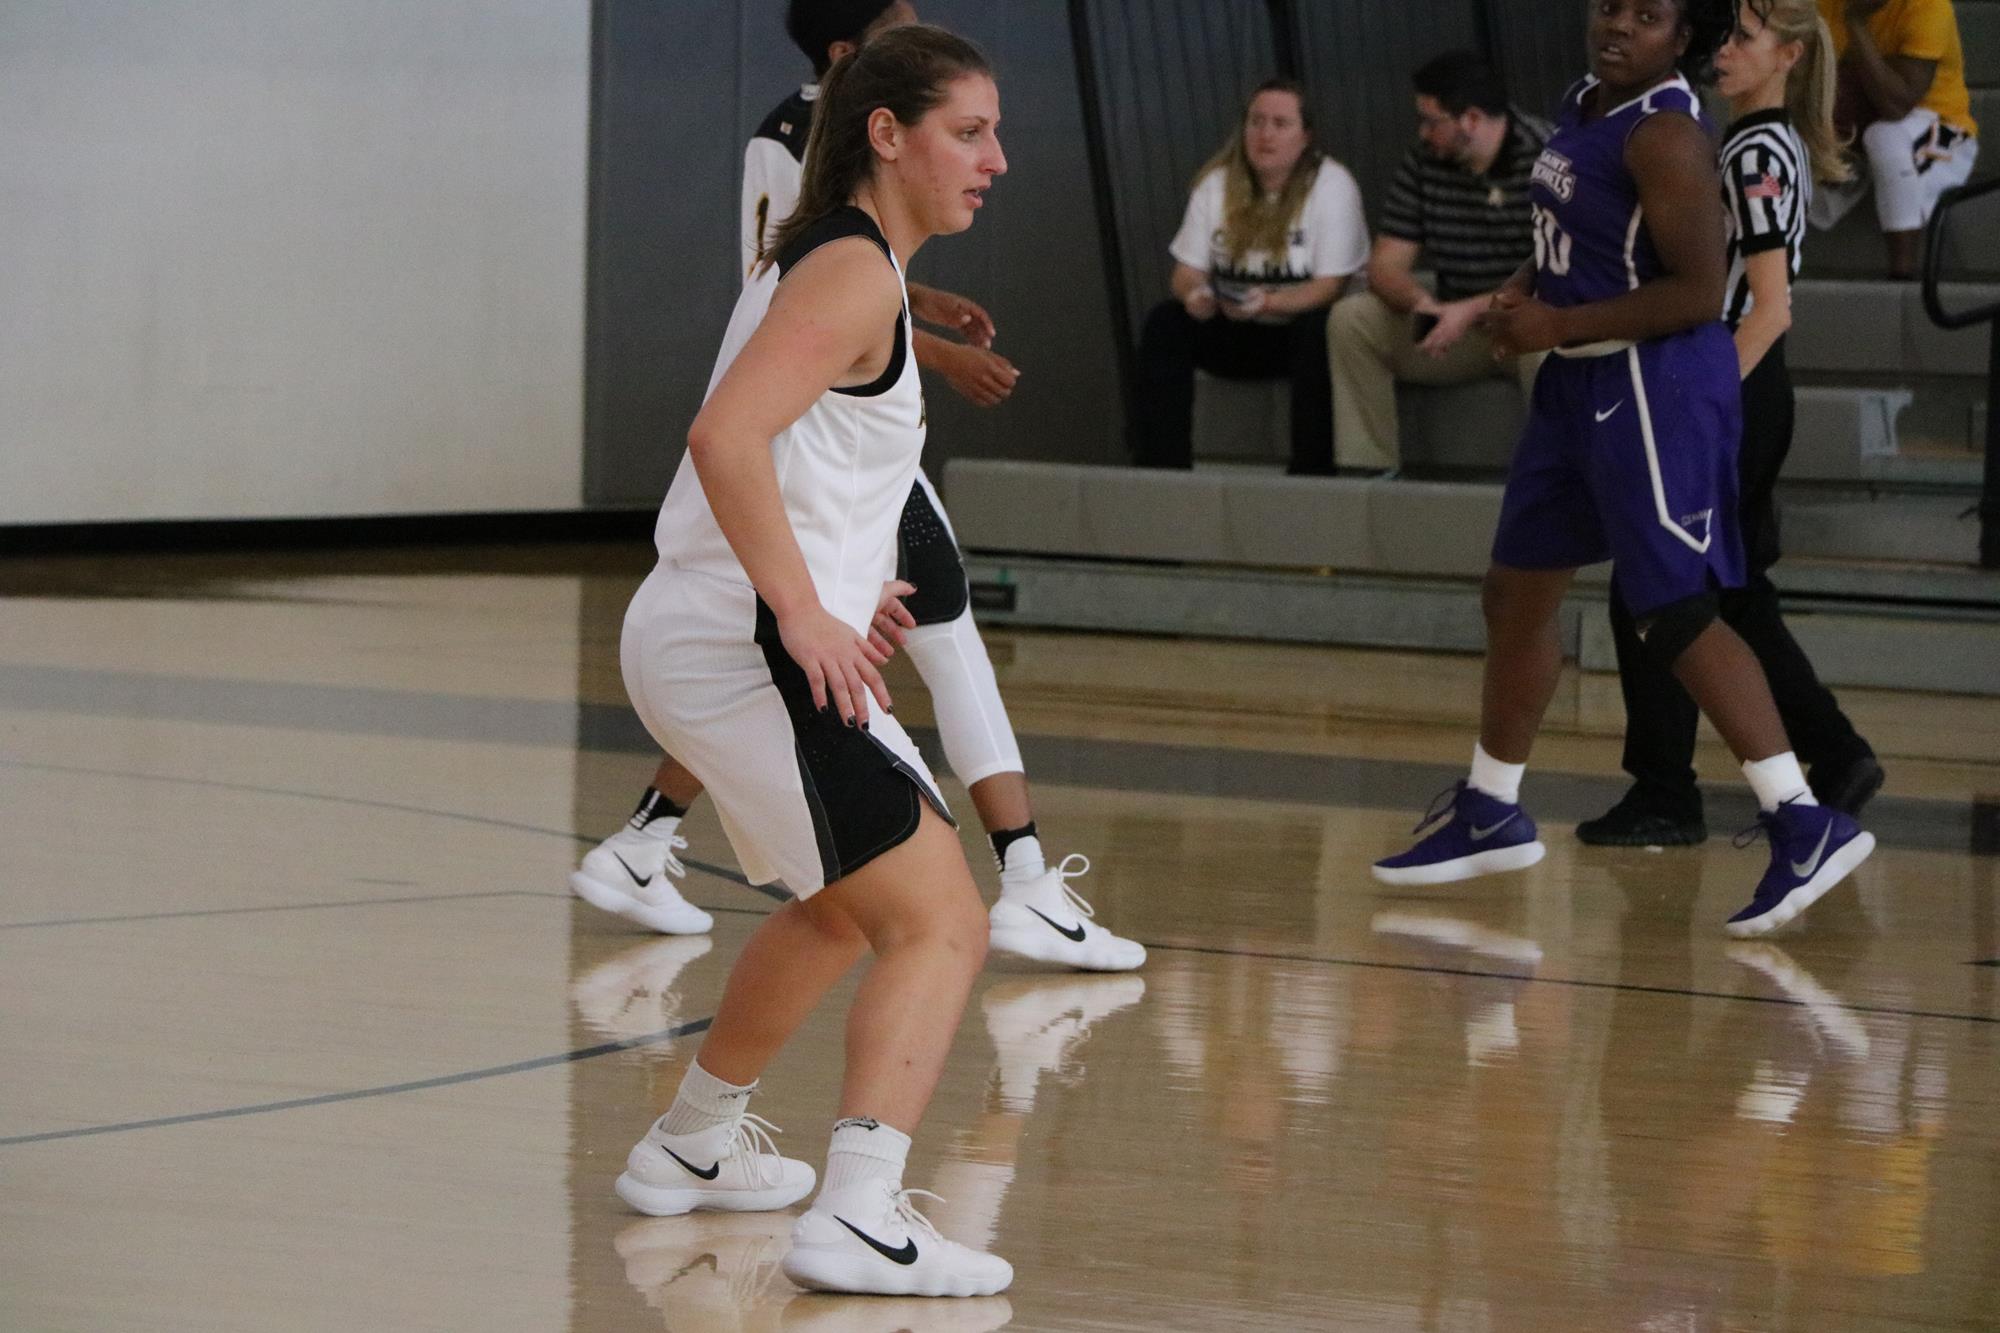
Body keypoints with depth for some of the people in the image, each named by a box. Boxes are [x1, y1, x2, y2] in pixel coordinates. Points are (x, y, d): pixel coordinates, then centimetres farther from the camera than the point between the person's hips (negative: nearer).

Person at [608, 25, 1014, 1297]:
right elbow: (725, 435, -26)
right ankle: (859, 1216, -27)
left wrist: (838, 584, 30)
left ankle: (695, 1146, 42)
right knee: (942, 921, -15)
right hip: (746, 650, -11)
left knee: (841, 907, 30)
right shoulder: (854, 273, -13)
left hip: (694, 638, 11)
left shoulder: (821, 261, 18)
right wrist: (803, 609, -27)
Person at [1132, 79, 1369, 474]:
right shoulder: (1216, 184, 2)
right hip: (1238, 337, 4)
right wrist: (1194, 294, -26)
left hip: (1300, 327, -4)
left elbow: (1330, 286, -18)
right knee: (1165, 323, -21)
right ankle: (1160, 467, -24)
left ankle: (1311, 470, -35)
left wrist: (1269, 303, -37)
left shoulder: (1332, 186, -12)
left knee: (1319, 330, -37)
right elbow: (1187, 270, 1)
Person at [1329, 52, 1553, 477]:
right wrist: (1420, 302, -23)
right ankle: (1369, 466, -14)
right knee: (1350, 317, -13)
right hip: (1457, 320, 6)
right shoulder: (1423, 161, 3)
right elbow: (1386, 265, 1)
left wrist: (1471, 310, -30)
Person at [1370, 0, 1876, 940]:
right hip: (1582, 383, 10)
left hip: (1655, 390, -10)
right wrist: (1527, 289, 5)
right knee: (1516, 593, 17)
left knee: (1677, 612, -12)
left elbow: (1699, 292, -23)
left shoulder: (1665, 134, -18)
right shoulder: (1584, 107, 10)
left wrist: (1559, 324, -19)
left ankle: (1804, 825, -12)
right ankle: (1488, 816, 31)